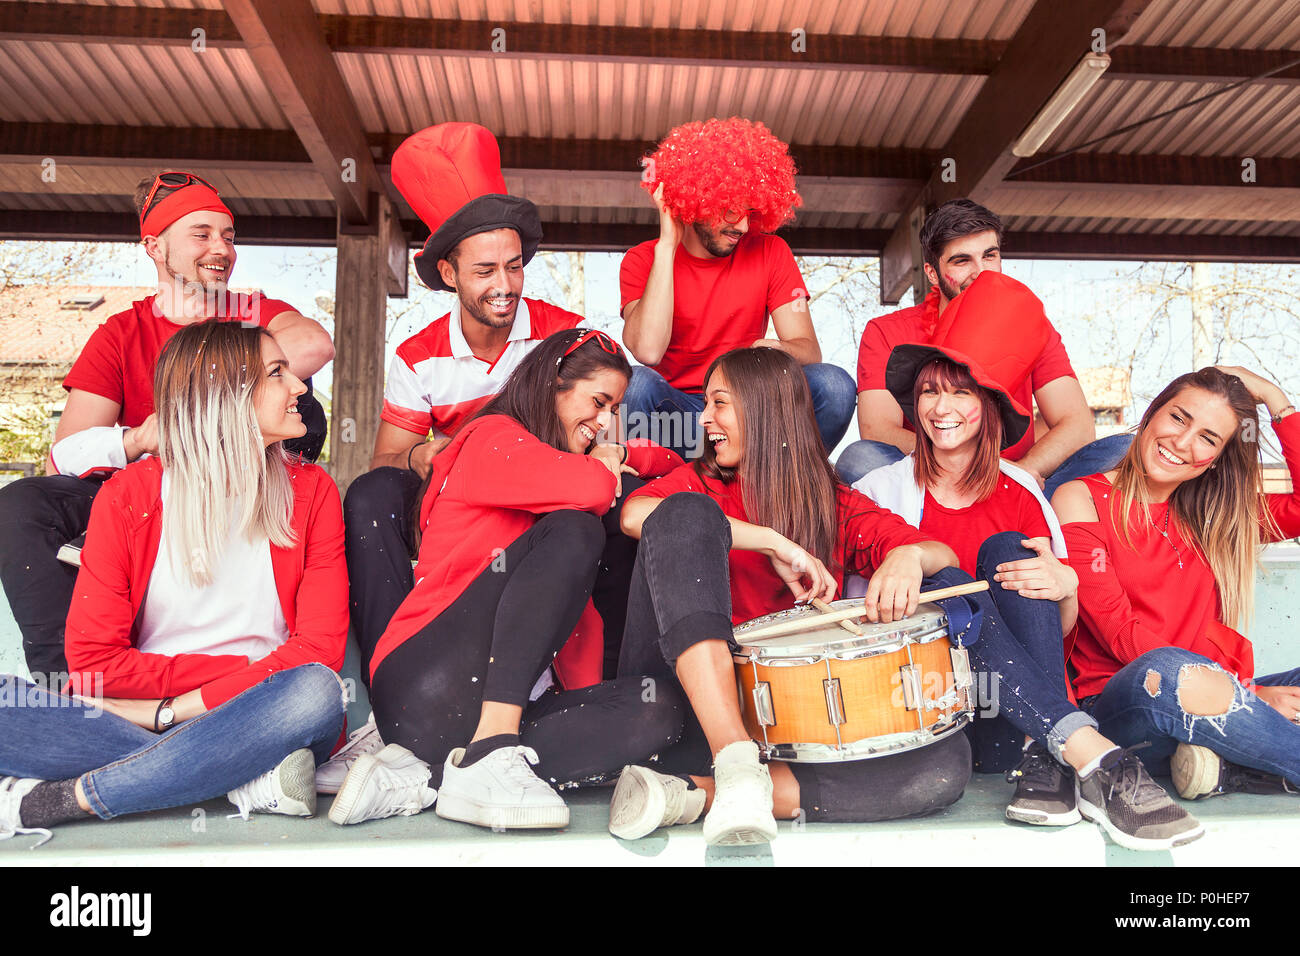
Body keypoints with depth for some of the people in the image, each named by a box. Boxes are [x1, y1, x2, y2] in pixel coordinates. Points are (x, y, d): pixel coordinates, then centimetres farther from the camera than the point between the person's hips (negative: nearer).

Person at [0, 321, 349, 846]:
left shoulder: (311, 492, 3)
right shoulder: (127, 495, 2)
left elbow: (319, 648, -6)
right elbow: (93, 660, -4)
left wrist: (171, 710, -12)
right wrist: (243, 670, -10)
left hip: (251, 724, 0)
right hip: (129, 718, 1)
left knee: (315, 691, -34)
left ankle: (53, 801, -24)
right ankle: (250, 779, -25)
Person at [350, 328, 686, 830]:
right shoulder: (492, 437, 2)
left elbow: (674, 466, 34)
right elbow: (592, 488, -18)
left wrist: (621, 454, 13)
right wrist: (606, 467, 5)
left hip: (504, 708, 8)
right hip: (424, 684, -8)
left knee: (657, 711, -15)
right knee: (573, 532, -21)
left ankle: (423, 779, -21)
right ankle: (490, 756, -32)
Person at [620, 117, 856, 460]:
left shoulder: (770, 252, 3)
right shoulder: (643, 260, -3)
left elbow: (809, 349, -3)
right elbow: (648, 351, -22)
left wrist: (779, 351, -30)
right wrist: (667, 244, -17)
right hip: (675, 411, -2)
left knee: (834, 385, -24)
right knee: (634, 382, -33)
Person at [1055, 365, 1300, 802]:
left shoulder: (1217, 514, 17)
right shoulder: (1082, 499, -1)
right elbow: (1122, 637, -10)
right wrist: (1247, 693, -17)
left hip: (1203, 704, 6)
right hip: (1116, 708, -5)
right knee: (1165, 670, -39)